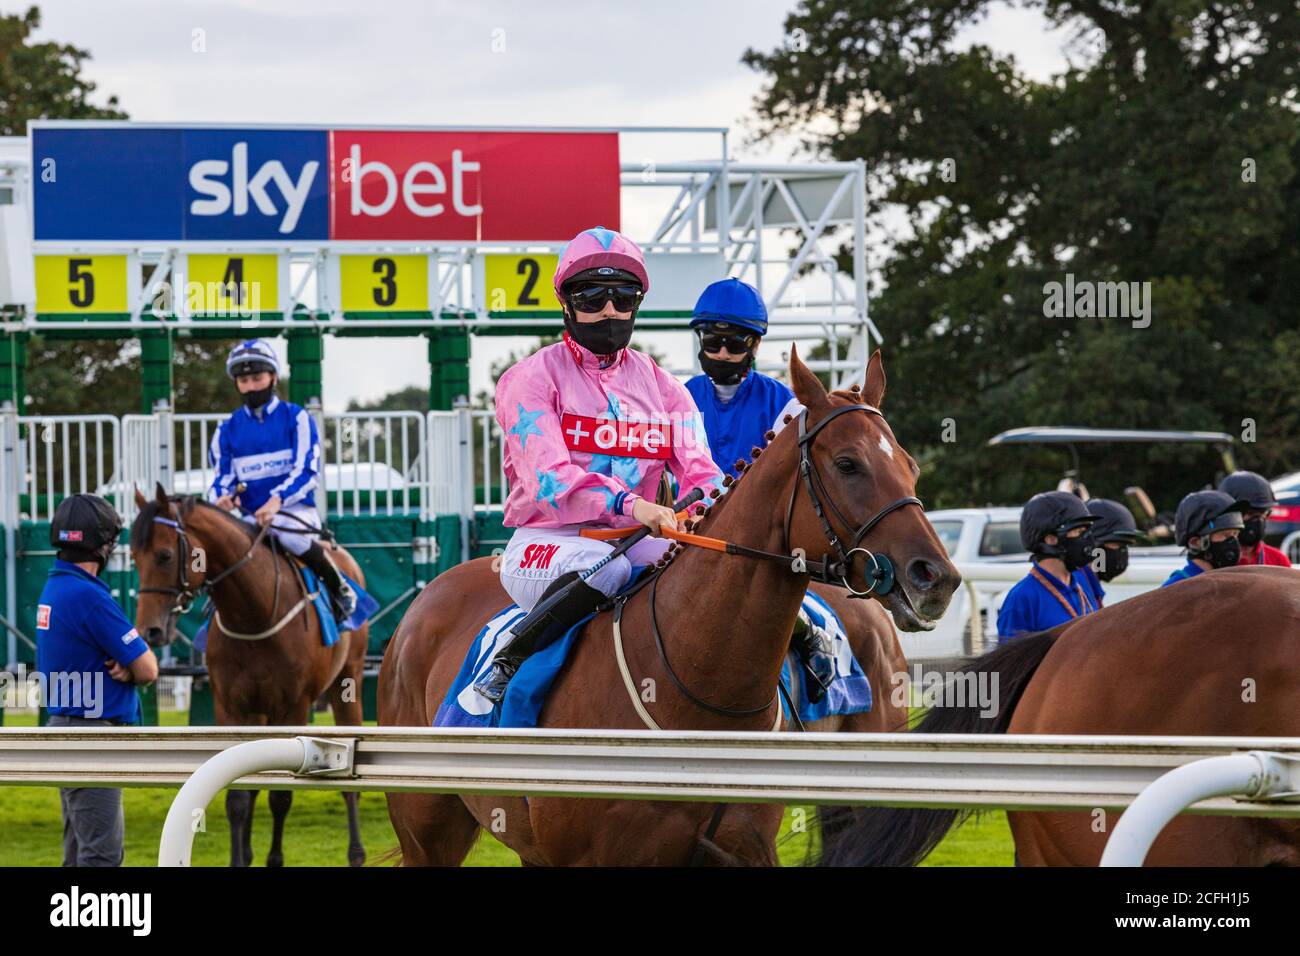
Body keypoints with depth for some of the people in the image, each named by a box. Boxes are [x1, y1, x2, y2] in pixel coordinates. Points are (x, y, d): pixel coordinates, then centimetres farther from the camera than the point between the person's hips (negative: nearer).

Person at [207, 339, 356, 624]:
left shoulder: (296, 418, 1)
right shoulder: (228, 429, 12)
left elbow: (308, 470, -10)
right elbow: (222, 477, 11)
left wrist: (277, 500, -28)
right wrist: (221, 497, -16)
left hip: (295, 509, -3)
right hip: (251, 517, 3)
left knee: (290, 535, -38)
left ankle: (339, 588, -14)